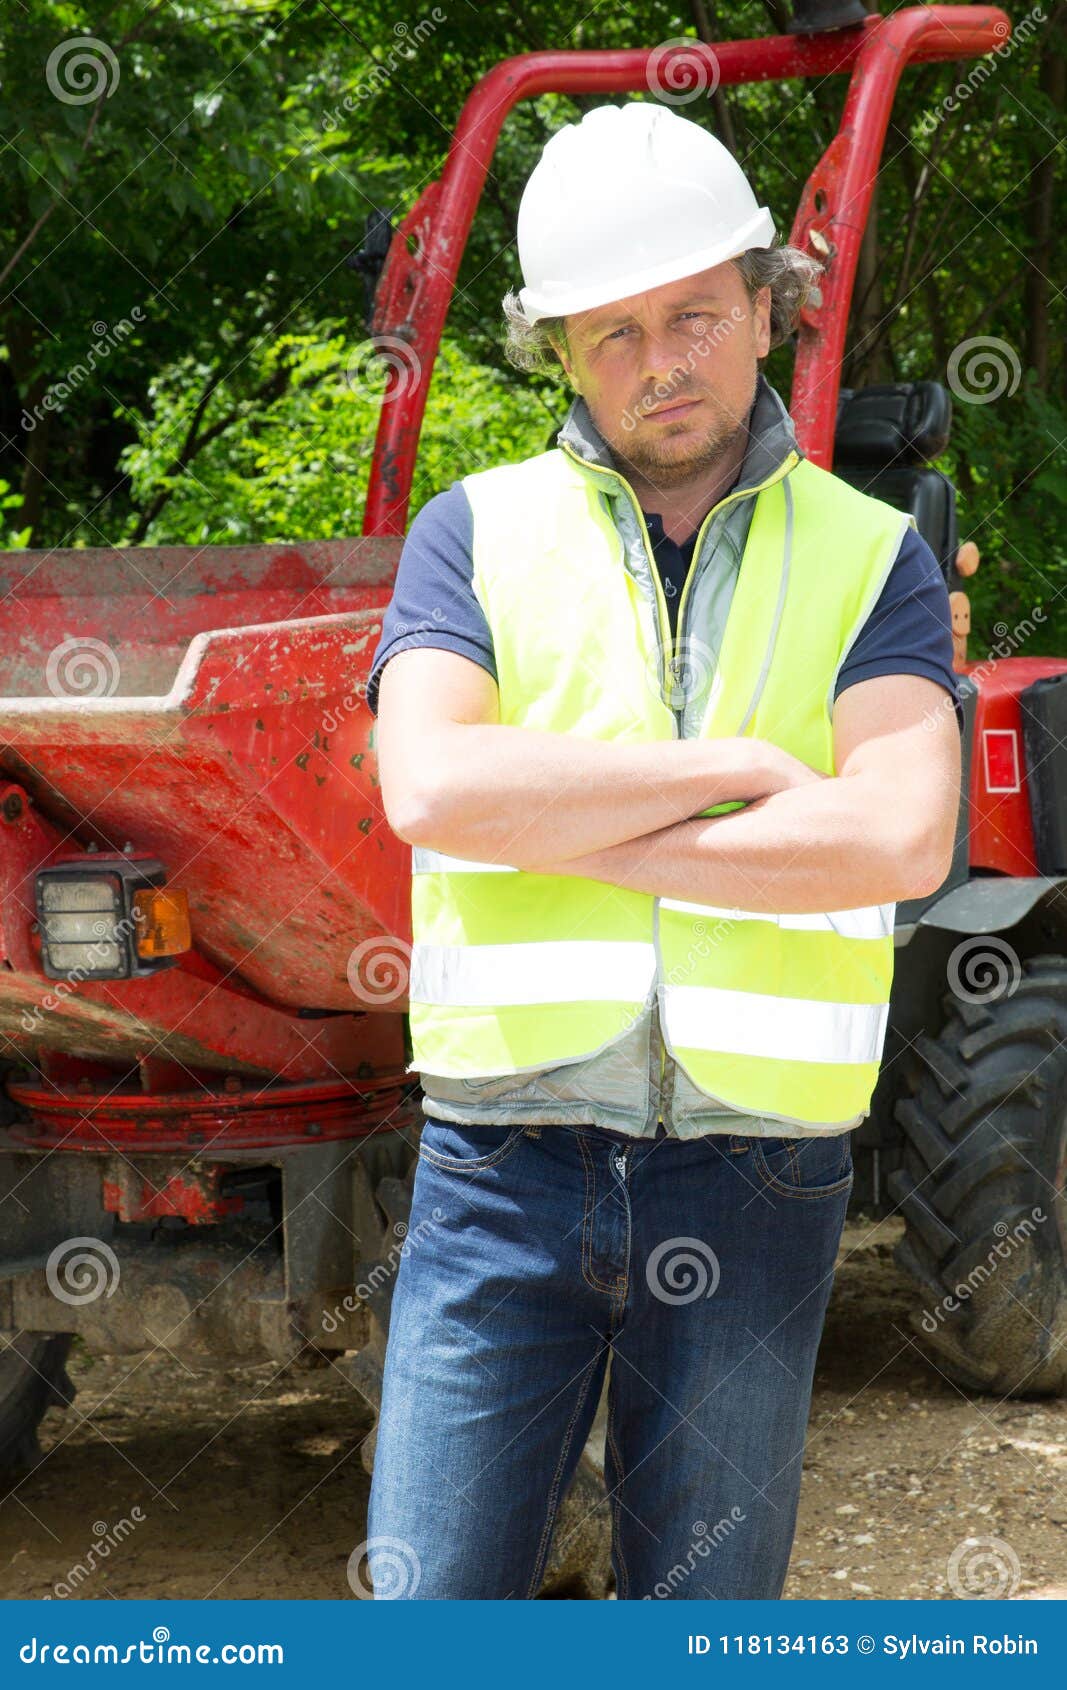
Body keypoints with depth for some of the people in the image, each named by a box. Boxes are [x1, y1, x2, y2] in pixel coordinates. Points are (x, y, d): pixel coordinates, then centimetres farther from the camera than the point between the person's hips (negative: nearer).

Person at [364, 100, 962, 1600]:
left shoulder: (870, 557, 5)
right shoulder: (480, 533, 6)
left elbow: (900, 839, -12)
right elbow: (429, 787, -12)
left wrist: (566, 833, -12)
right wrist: (738, 764, -10)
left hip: (754, 1182, 0)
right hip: (507, 1174, 0)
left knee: (704, 1613, 10)